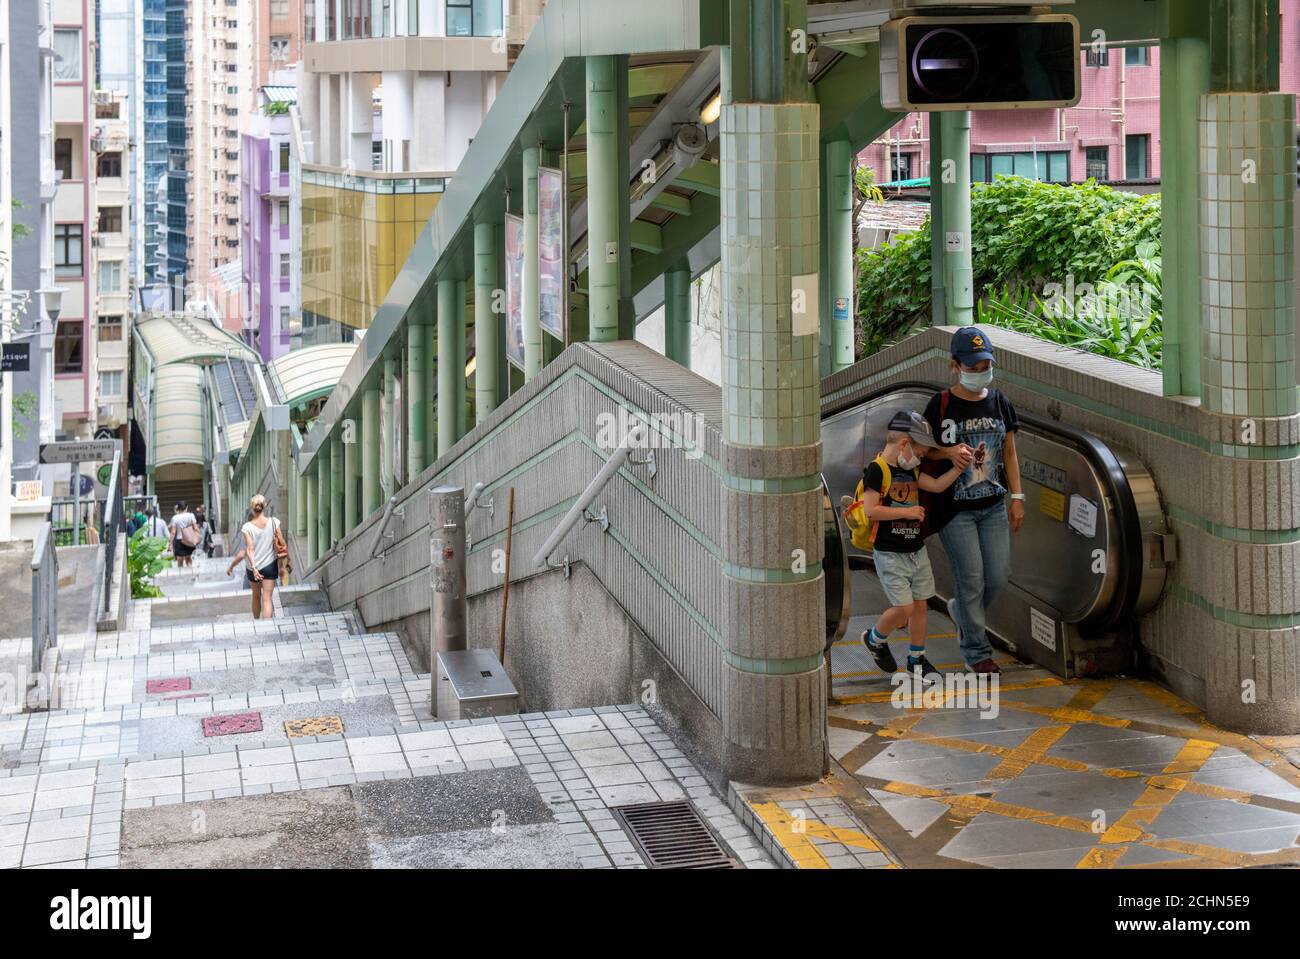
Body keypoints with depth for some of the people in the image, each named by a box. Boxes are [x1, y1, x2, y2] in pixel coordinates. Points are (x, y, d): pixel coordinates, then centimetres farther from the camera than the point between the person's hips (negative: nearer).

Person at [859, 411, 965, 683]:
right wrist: (907, 511, -18)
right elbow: (870, 510, -22)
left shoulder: (911, 470, 11)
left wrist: (957, 468, -4)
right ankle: (875, 639, 19)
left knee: (920, 604, 10)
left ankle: (916, 658, 23)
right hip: (890, 554, -8)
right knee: (903, 608, -9)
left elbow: (937, 485, 7)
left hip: (917, 550, 8)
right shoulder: (877, 469, -15)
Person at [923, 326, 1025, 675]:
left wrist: (1016, 497, 6)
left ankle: (962, 611, 35)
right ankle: (976, 650, 11)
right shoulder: (940, 406, -8)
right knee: (972, 577, -3)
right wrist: (949, 452, -21)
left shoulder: (999, 403, 5)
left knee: (998, 576, 4)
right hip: (955, 509, -4)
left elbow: (1009, 452, 11)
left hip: (994, 507, 4)